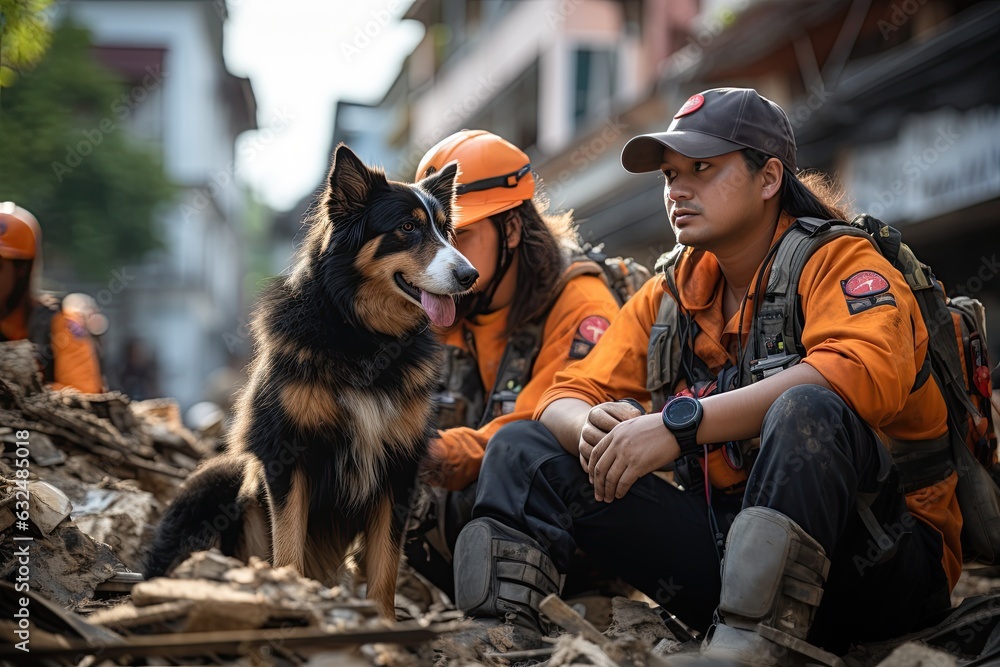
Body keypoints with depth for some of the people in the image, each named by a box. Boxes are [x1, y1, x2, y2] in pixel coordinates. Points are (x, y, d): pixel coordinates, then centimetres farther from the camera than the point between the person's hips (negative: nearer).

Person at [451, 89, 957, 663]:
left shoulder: (838, 262, -6)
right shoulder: (670, 293, 12)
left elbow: (865, 372, -28)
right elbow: (570, 394, 10)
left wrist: (680, 423, -30)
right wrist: (591, 427, -17)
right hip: (726, 536, 6)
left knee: (808, 412, -38)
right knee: (524, 450, 0)